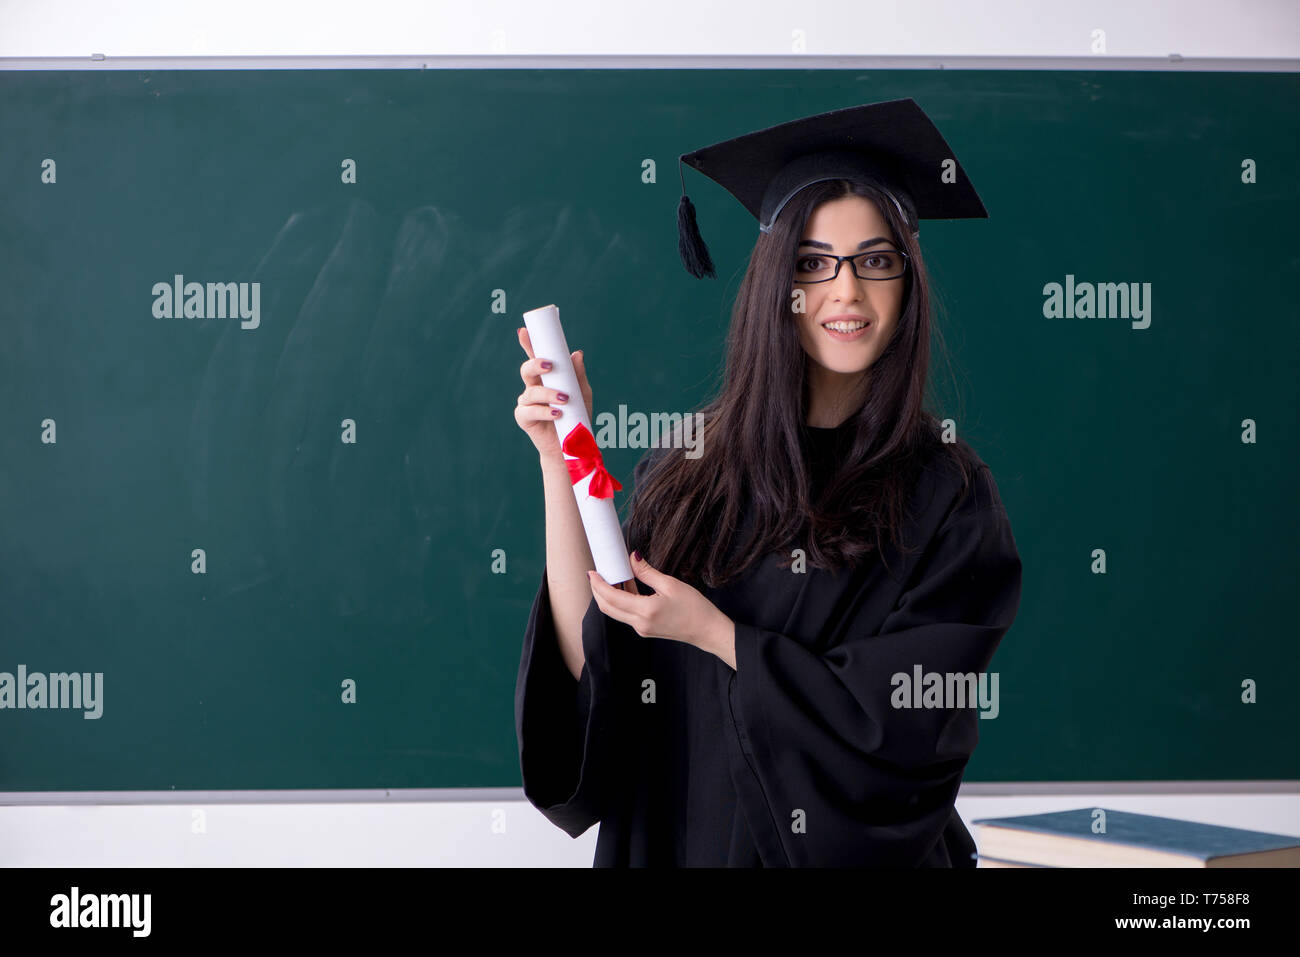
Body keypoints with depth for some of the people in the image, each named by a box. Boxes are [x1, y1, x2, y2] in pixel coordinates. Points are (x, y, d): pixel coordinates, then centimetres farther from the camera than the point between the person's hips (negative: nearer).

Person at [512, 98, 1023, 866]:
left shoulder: (947, 494, -11)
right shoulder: (692, 464, -4)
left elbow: (909, 722, -16)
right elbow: (589, 658, -10)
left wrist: (711, 632, -17)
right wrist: (560, 461, -17)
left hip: (848, 846, -2)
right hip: (666, 838, 2)